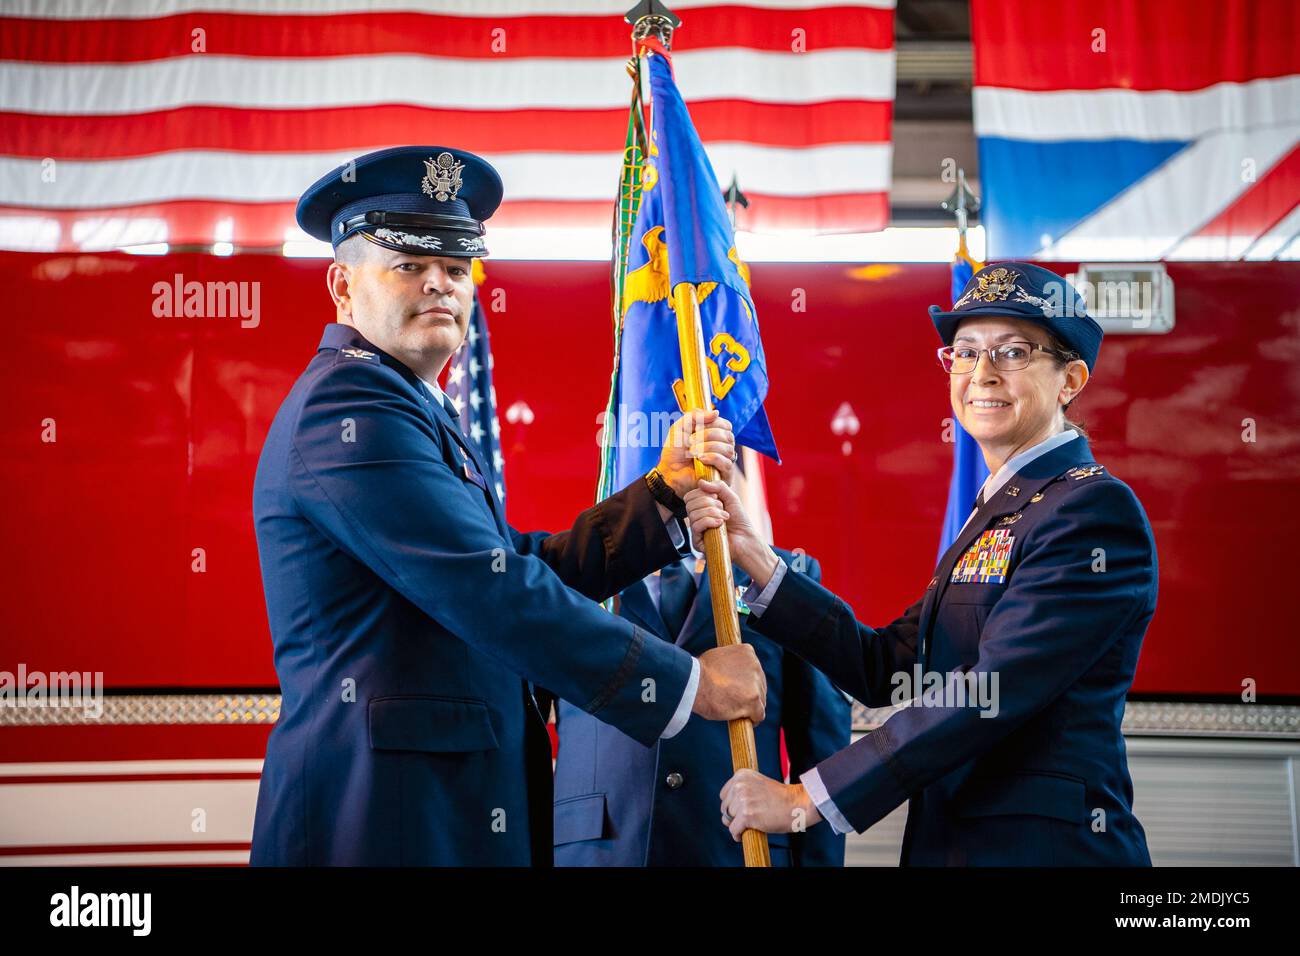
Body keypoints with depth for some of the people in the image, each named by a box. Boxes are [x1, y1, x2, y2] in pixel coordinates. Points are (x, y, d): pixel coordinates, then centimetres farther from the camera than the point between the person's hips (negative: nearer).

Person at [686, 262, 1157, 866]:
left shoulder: (1093, 509, -14)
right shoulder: (996, 514, 15)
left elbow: (989, 694, -22)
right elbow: (884, 668, 7)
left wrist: (805, 800, -20)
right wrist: (753, 557, -1)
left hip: (1047, 849, -8)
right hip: (953, 843, 8)